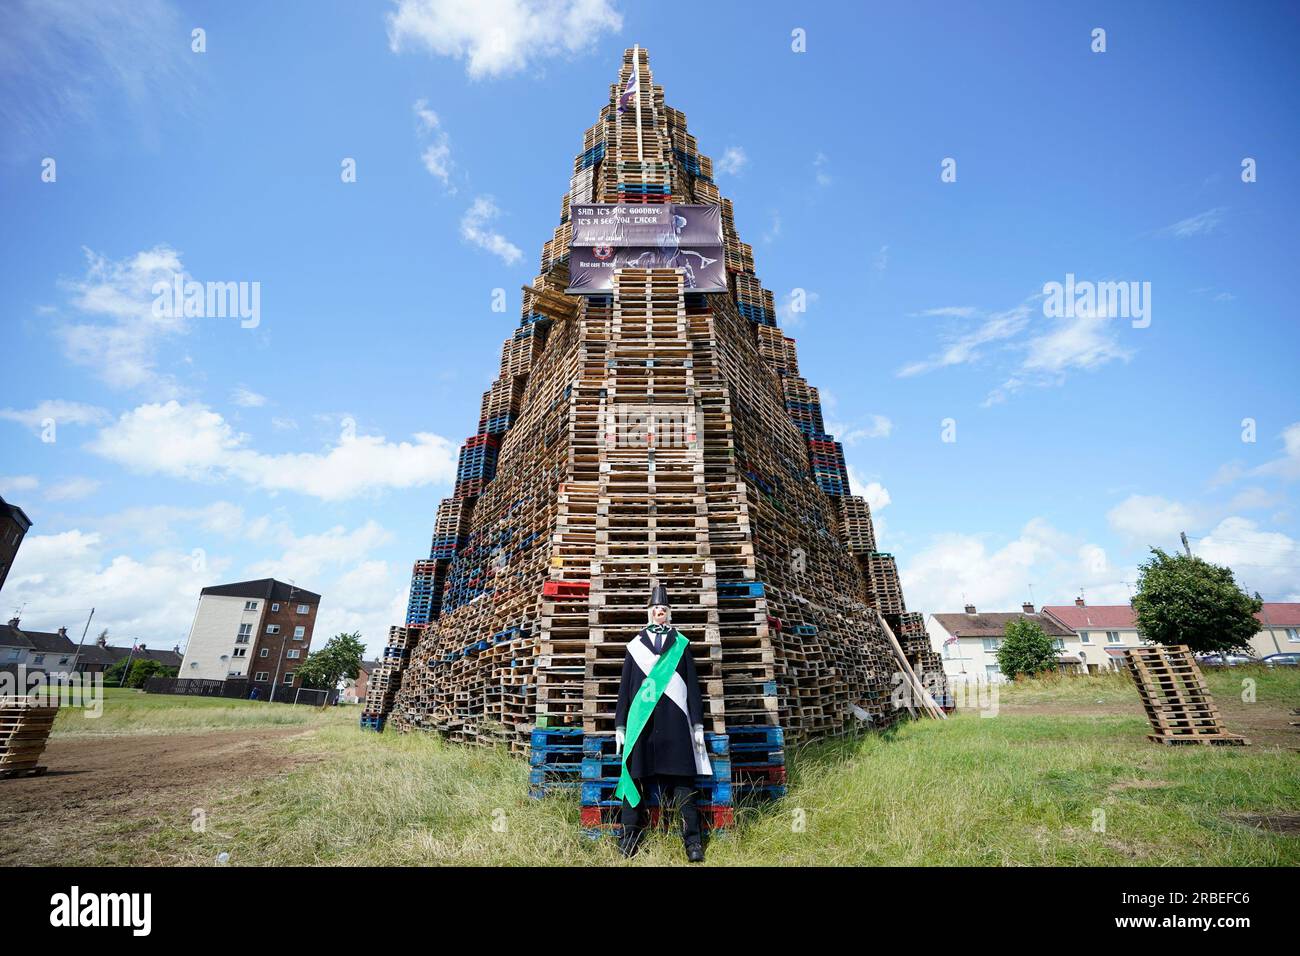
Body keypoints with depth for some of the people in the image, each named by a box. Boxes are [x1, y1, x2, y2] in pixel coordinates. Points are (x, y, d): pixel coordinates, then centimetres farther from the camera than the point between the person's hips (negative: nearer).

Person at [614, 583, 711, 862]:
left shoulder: (682, 645, 10)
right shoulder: (635, 646, 11)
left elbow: (693, 686, 9)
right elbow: (624, 688, 12)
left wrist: (698, 724, 4)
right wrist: (620, 725, 8)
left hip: (675, 724, -1)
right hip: (640, 723, 1)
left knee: (682, 781, 0)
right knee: (635, 777, 3)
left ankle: (693, 842, 9)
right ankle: (628, 839, 17)